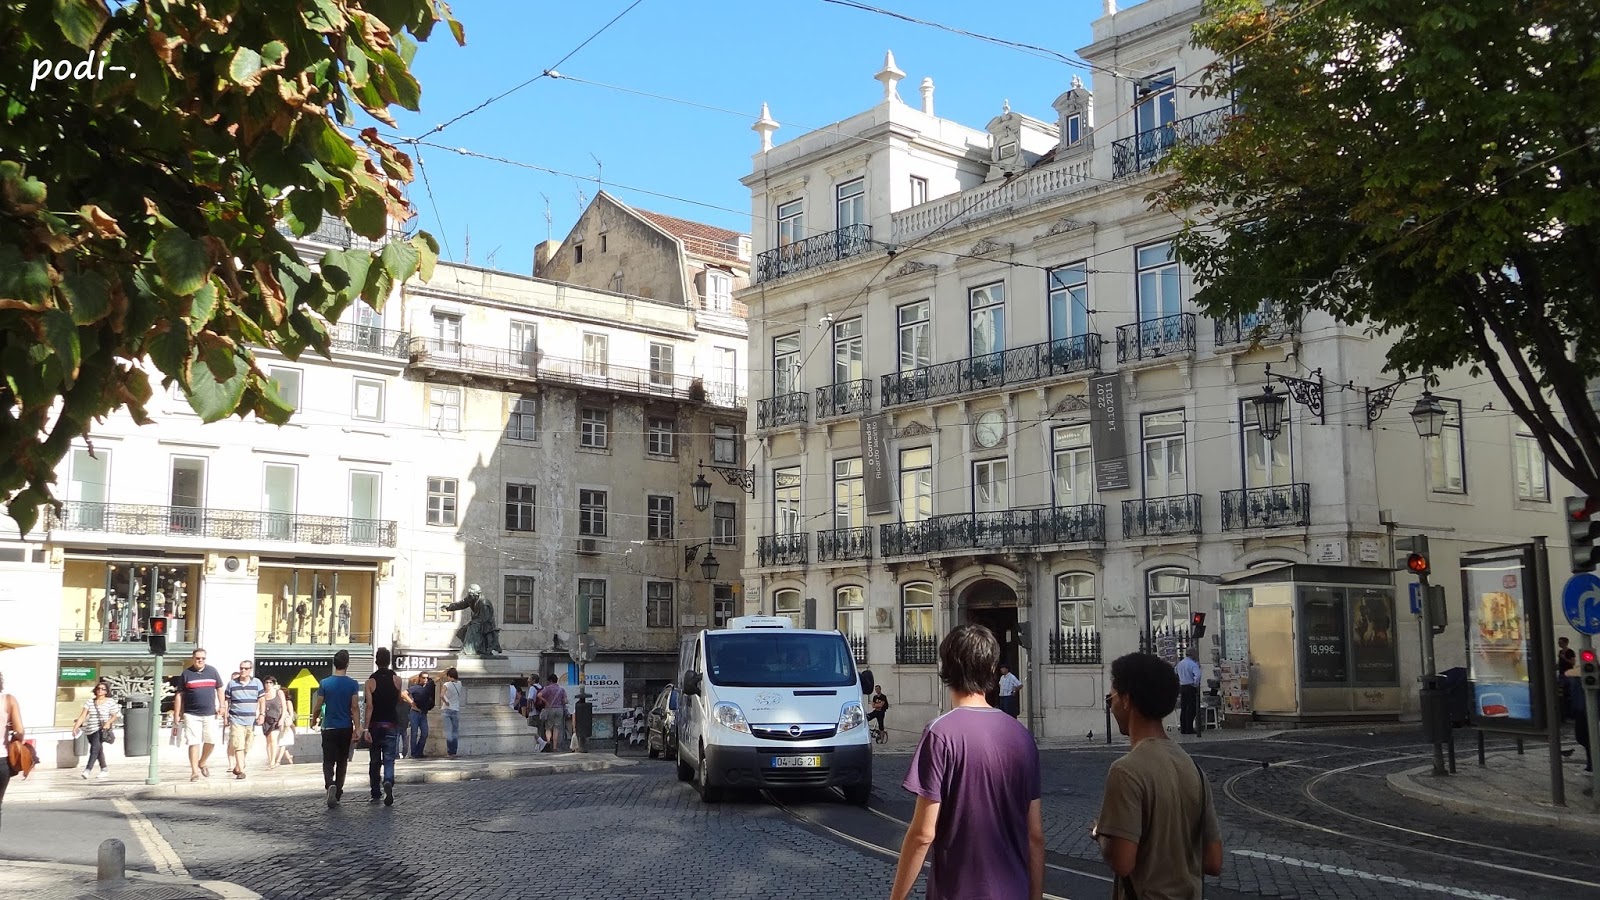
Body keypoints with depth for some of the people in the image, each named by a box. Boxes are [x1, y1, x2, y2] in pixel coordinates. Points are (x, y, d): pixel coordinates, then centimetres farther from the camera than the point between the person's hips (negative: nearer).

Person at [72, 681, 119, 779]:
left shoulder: (110, 702, 0)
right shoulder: (89, 701, 5)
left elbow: (114, 717, 5)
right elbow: (82, 716, 1)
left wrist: (108, 722, -15)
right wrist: (75, 727, -9)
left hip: (102, 729, -4)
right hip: (90, 730, 4)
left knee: (95, 748, -21)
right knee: (98, 750, 15)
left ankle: (87, 770, -27)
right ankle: (103, 769, 27)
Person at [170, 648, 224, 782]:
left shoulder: (212, 671, 9)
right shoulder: (186, 674, 2)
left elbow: (219, 689, 16)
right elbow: (179, 695, 4)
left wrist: (221, 705, 5)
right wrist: (176, 715, 1)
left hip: (210, 714, 2)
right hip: (191, 715, -2)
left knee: (211, 741, 0)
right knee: (194, 743, -4)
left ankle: (202, 763, 24)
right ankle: (195, 771, 1)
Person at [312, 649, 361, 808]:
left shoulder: (325, 683, -5)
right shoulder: (353, 684, -5)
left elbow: (318, 707, 0)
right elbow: (354, 708, -9)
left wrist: (315, 721, 18)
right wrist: (357, 728, -8)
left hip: (329, 728, -1)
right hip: (346, 728, 1)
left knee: (328, 761, 0)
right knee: (342, 761, 14)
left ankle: (330, 785, -26)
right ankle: (338, 792, 20)